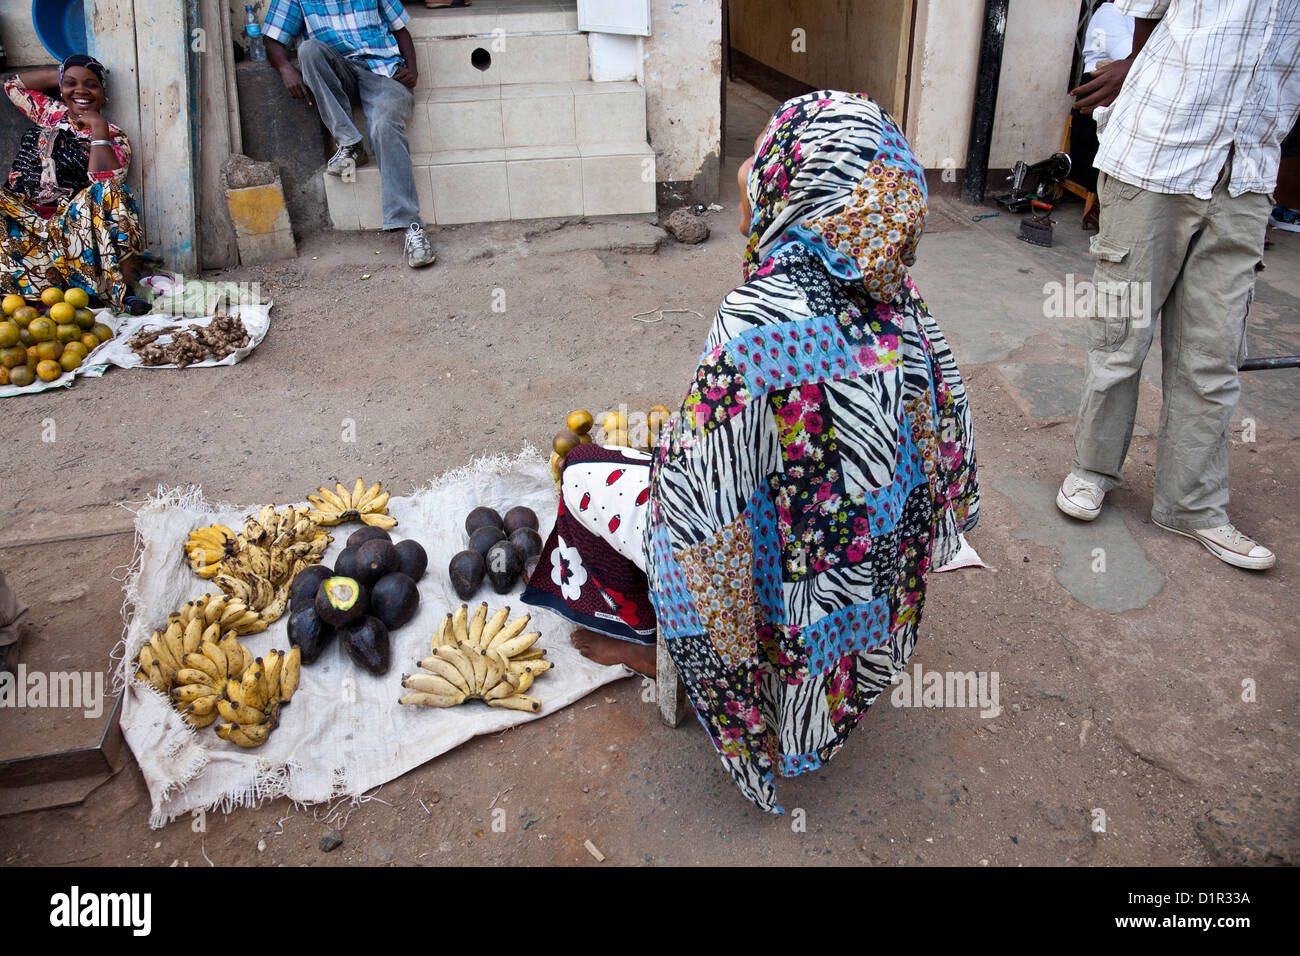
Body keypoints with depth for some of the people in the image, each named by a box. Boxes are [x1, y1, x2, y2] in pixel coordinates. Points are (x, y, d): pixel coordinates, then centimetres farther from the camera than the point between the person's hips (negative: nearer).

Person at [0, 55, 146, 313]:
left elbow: (108, 182, -16)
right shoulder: (49, 112, 20)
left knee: (107, 195, -31)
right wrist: (63, 72, 25)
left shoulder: (113, 138, 3)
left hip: (68, 222, -4)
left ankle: (122, 291, -38)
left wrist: (99, 129, -13)